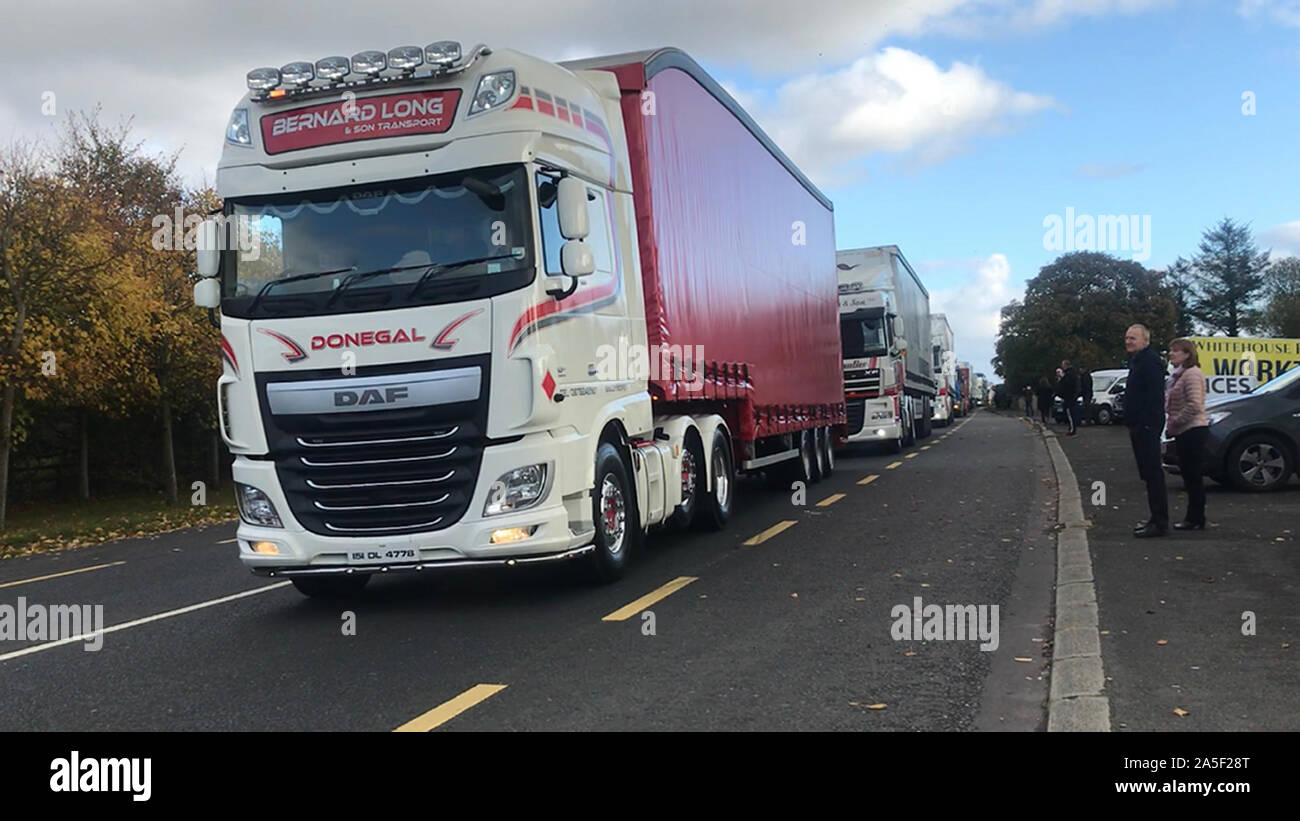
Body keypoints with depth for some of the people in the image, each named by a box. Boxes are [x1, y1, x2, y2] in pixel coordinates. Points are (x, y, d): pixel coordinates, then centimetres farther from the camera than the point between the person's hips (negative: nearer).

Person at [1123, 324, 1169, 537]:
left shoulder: (1151, 361, -13)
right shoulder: (1137, 361, 20)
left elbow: (1155, 396, -22)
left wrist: (1145, 423, -25)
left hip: (1147, 427, -11)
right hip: (1139, 426, 11)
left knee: (1153, 473, -9)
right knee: (1150, 474, 13)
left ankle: (1159, 523, -7)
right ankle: (1157, 519, 19)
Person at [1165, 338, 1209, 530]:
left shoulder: (1192, 374, -13)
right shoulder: (1178, 374, 18)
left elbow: (1195, 405, -21)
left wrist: (1175, 422, -15)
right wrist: (1172, 423, 10)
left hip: (1193, 430, -10)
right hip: (1184, 431, 10)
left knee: (1193, 476, -6)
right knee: (1189, 475, 12)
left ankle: (1195, 519, -1)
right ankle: (1193, 517, 17)